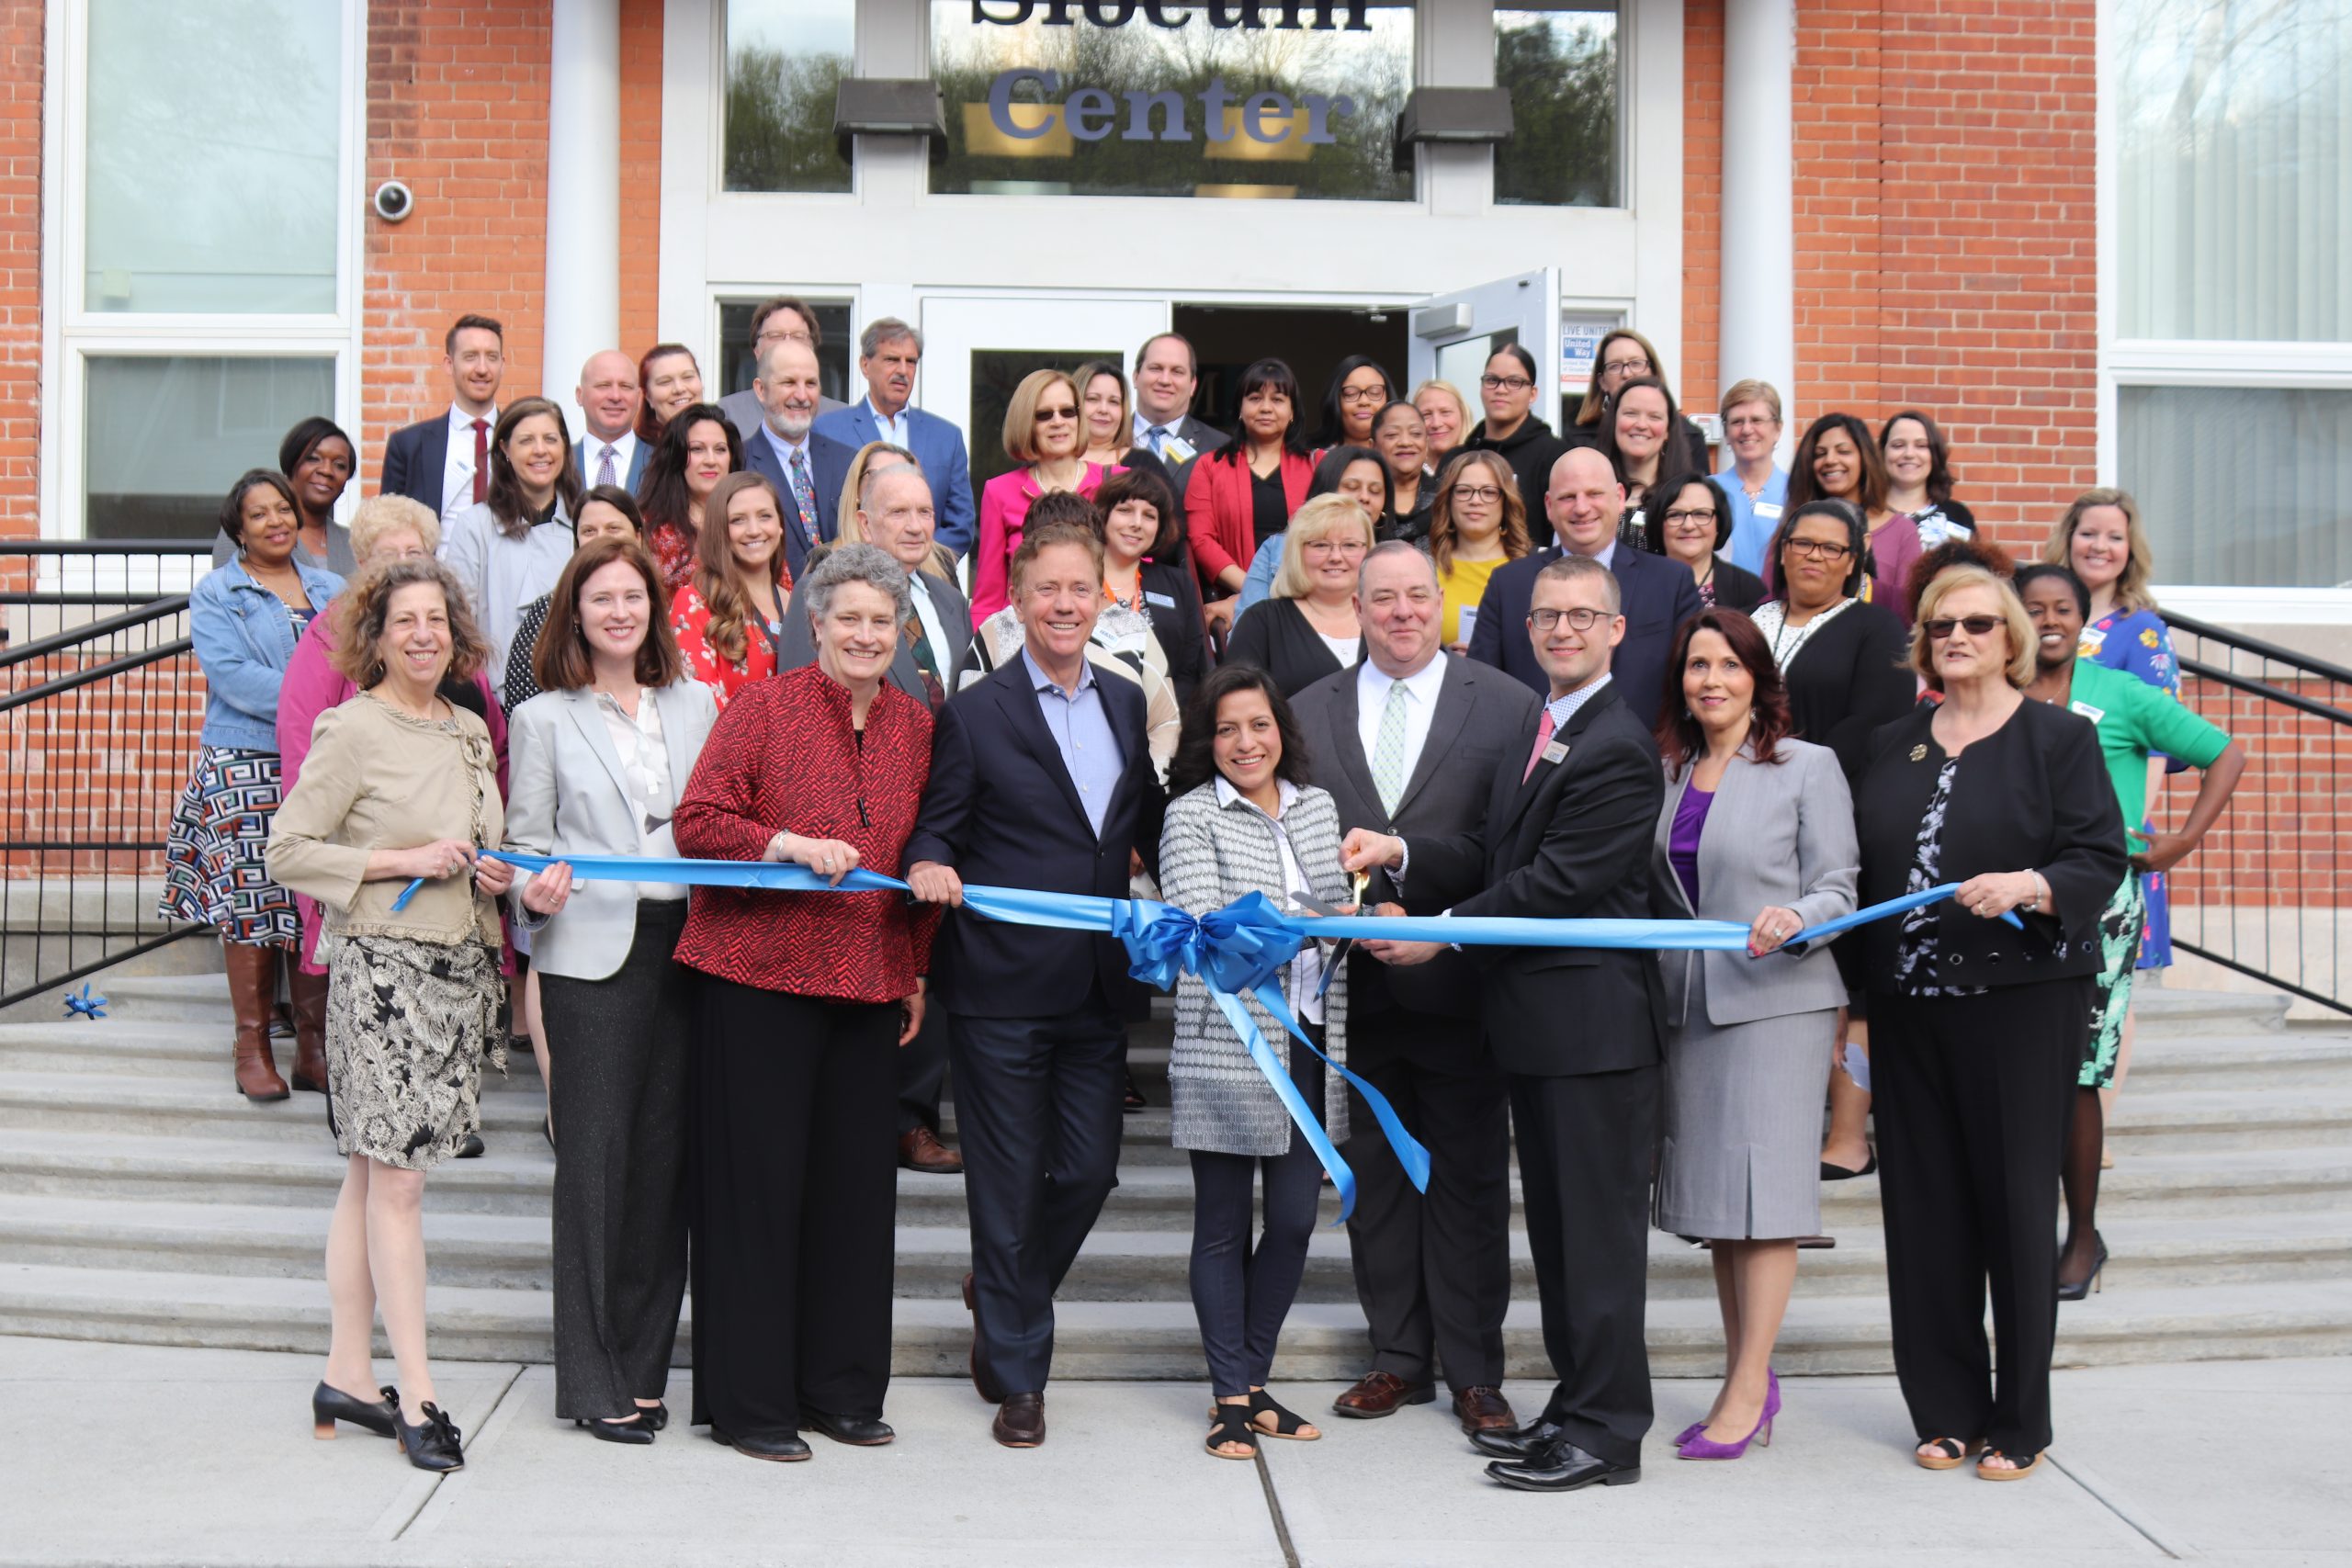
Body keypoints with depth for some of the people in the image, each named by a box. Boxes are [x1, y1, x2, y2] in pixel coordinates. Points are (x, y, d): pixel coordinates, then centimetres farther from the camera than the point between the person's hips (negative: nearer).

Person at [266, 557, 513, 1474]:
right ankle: (417, 1393, -3)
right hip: (382, 966, -7)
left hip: (457, 967, 7)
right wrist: (402, 860, -14)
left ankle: (347, 1375, 16)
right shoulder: (353, 729, -6)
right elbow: (288, 851, -7)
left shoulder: (471, 731, 15)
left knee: (374, 1176, 11)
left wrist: (494, 875, 5)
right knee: (394, 1180, -6)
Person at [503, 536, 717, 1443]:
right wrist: (535, 894, -16)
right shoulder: (544, 719, 6)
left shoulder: (695, 704, 14)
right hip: (591, 955, -3)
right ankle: (593, 1383, 5)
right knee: (597, 1153, -3)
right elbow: (526, 839, 5)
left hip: (685, 947, 3)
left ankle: (642, 1368, 14)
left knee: (666, 1151, 5)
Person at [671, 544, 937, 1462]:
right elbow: (698, 823, -7)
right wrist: (789, 844, -22)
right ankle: (749, 1402, 11)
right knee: (758, 1180, 0)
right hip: (758, 980, -4)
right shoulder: (764, 710, -3)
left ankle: (841, 1388, 21)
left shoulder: (918, 728, 11)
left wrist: (919, 974, 14)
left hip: (869, 987, 5)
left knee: (856, 1181, 8)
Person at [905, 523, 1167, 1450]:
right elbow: (936, 829, -3)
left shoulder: (1127, 707, 12)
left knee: (1089, 1171, 8)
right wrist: (928, 865, -24)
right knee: (1009, 1184, 3)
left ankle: (1001, 1295, 37)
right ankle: (1016, 1375, 18)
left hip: (1095, 988, 5)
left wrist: (1147, 852, 0)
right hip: (1001, 988, -5)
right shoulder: (973, 714, -3)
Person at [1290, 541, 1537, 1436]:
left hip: (1460, 983, -3)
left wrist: (1429, 922, -14)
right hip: (1352, 985, 3)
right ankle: (1399, 1357, 24)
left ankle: (1473, 1370, 16)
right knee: (1374, 1180, 11)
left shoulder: (1509, 707, -1)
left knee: (1469, 1183, 5)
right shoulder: (1309, 712, 8)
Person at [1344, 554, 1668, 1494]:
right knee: (1555, 1222, 16)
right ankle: (1575, 1406, 26)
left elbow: (1557, 881, -19)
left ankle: (1607, 1431, 6)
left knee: (1598, 1224, -2)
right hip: (1535, 1017, 10)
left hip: (1594, 1019, -10)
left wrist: (1441, 934, -15)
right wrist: (1402, 854, 0)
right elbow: (1495, 857, 15)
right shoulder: (1535, 732, 16)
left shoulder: (1617, 748, -15)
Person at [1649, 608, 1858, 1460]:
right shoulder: (1669, 773, 12)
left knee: (1762, 1183, -6)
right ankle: (1746, 1379, 18)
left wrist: (1794, 918, -25)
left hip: (1777, 999, -5)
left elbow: (1838, 889, -5)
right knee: (1714, 1194, 8)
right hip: (1688, 1000, 6)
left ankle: (1749, 1388, 0)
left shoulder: (1807, 767, -2)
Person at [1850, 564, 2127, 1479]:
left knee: (2014, 1203, -1)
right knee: (1925, 1207, 5)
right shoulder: (1892, 747, 14)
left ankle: (2020, 1423, 11)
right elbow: (1863, 871, 17)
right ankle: (1947, 1411, 17)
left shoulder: (2059, 739, 1)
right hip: (1909, 1006, 4)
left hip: (2022, 1001, -4)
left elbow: (2100, 863, -6)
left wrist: (2027, 886, -25)